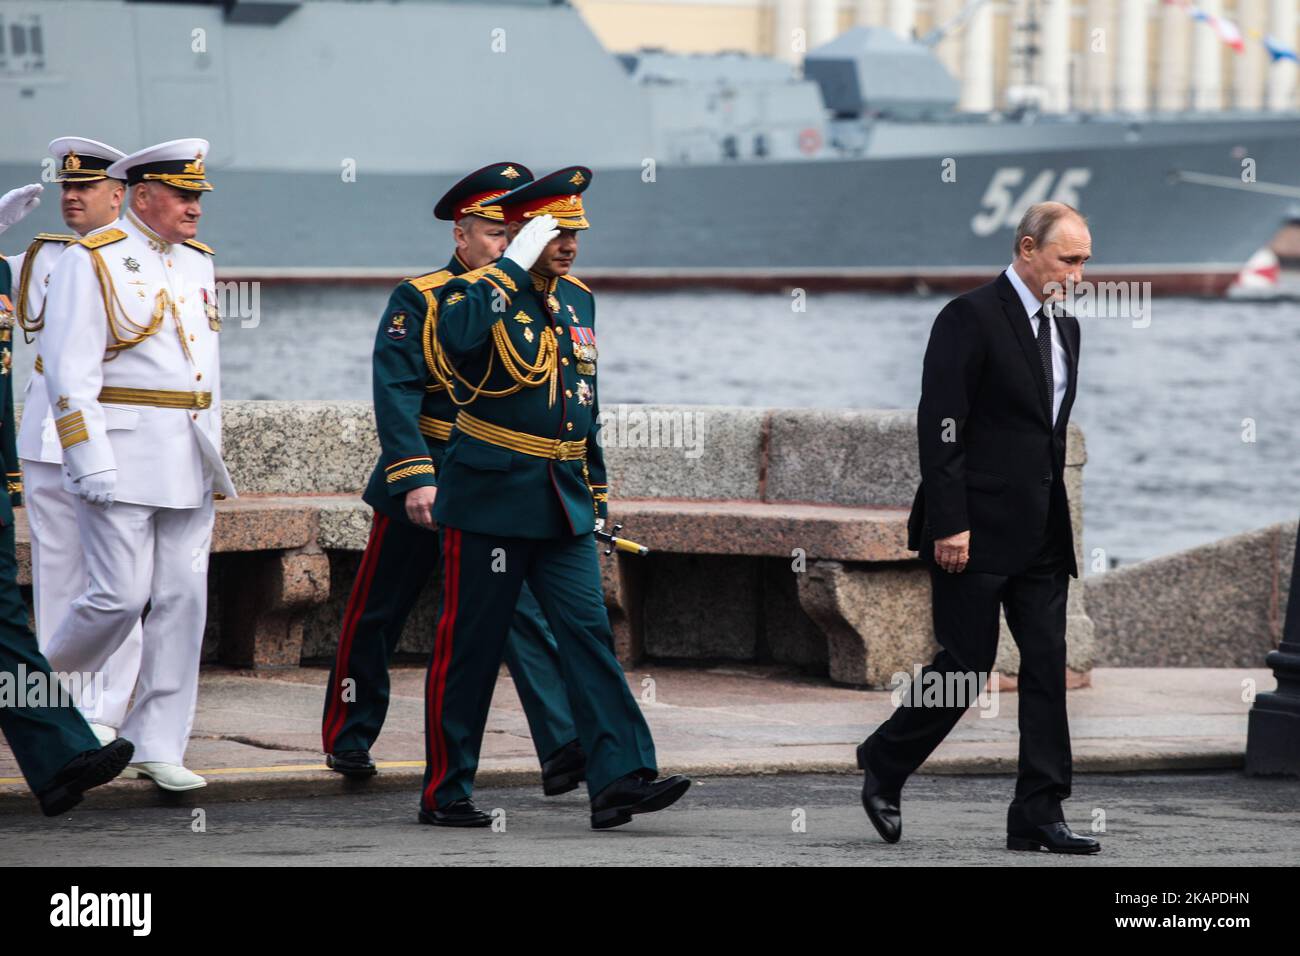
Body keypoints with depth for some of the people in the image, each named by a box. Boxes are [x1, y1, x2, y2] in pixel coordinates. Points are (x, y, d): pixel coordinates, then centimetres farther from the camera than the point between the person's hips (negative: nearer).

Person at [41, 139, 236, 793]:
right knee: (120, 596, -9)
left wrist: (211, 458, 19)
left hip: (188, 461, 7)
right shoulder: (93, 263, -8)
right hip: (123, 456, -7)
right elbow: (69, 374, -12)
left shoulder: (197, 263, 14)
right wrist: (92, 465, -18)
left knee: (184, 599, 2)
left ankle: (158, 747, 6)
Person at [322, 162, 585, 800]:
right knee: (377, 615, 11)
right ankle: (348, 740, 28)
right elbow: (396, 395, -16)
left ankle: (563, 748, -21)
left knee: (523, 611, -12)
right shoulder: (418, 301, -7)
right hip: (422, 485, -2)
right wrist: (415, 478, -26)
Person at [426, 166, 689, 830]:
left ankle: (619, 777, -11)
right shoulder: (475, 292, -8)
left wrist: (596, 491, 19)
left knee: (589, 636, -5)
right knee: (469, 646, 1)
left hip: (563, 505, 6)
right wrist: (514, 265, -26)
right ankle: (445, 791, 11)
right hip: (491, 500, -6)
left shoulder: (578, 299, 13)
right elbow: (458, 334, -34)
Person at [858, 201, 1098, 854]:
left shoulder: (1063, 328, 15)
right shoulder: (971, 318, -10)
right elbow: (939, 427, -14)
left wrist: (1061, 524, 15)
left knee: (1047, 667, 1)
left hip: (1041, 532, 8)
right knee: (966, 665, -3)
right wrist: (948, 524, -19)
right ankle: (884, 764, 19)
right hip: (976, 530, -8)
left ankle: (1038, 816, 2)